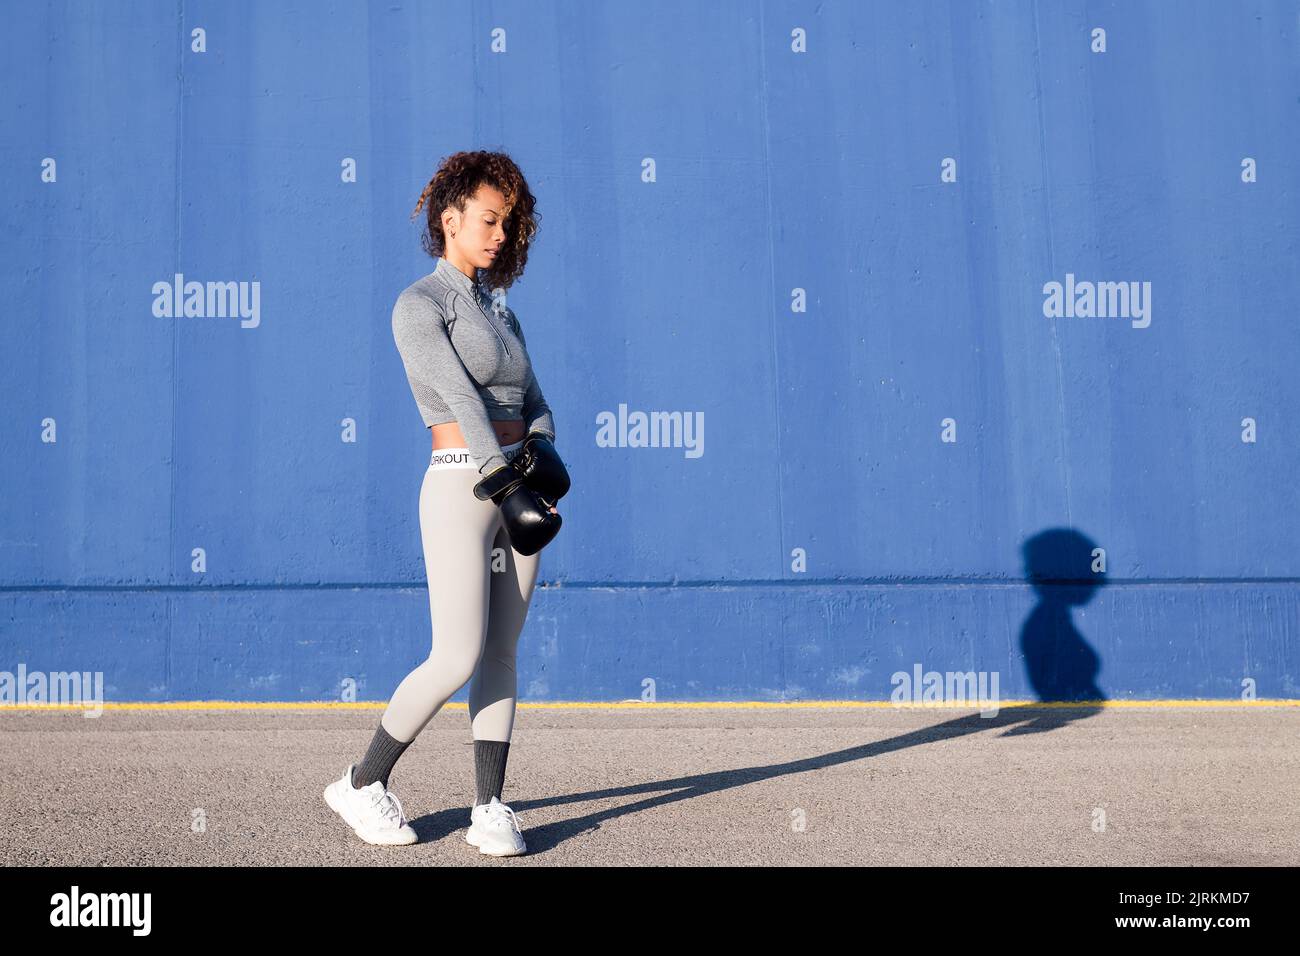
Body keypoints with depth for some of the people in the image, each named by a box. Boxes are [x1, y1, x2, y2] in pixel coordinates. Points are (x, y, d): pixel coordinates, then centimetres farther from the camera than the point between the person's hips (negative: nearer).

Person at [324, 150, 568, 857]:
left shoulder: (499, 312, 18)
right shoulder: (418, 306, -5)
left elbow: (531, 399, 13)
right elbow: (460, 398, -16)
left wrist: (543, 449, -9)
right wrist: (507, 484, -24)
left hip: (515, 485, 7)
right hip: (460, 485, -7)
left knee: (501, 653, 3)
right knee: (457, 659, -10)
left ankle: (489, 810, 7)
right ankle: (362, 784, 8)